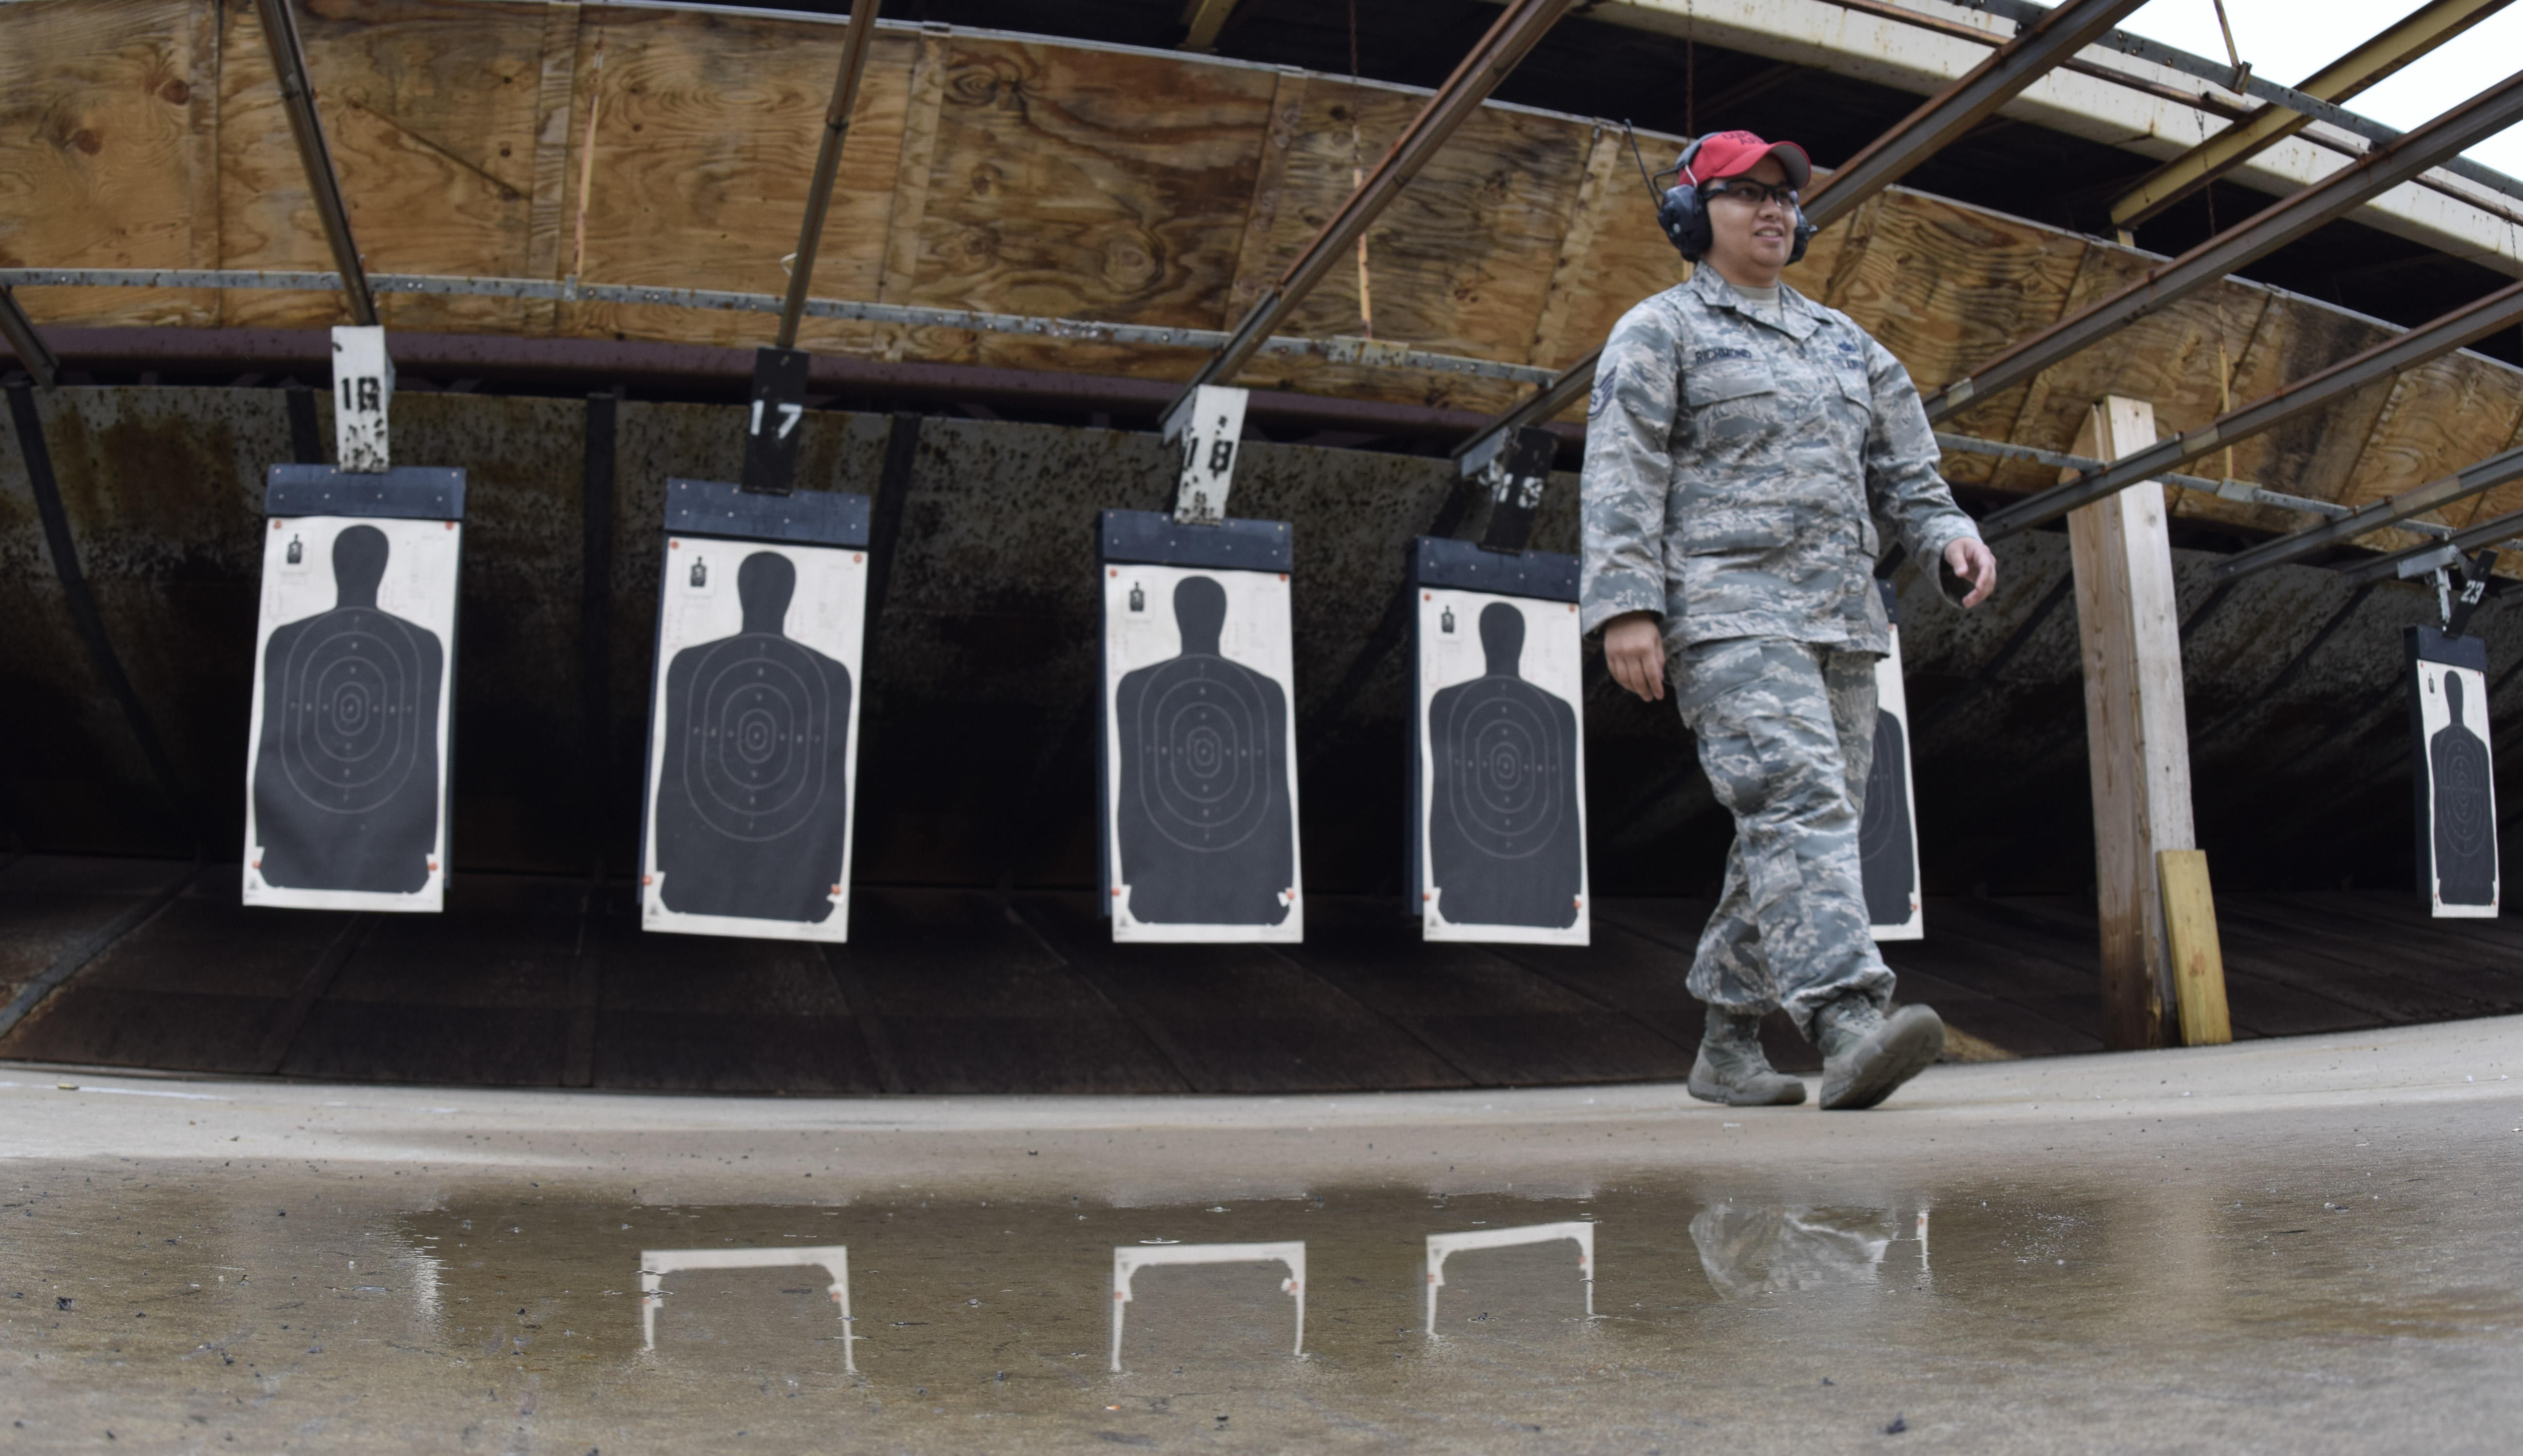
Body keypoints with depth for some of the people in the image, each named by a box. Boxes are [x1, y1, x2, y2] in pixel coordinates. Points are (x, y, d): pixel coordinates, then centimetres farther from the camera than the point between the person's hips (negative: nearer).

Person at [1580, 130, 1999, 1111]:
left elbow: (1901, 468, 21)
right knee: (1798, 805, -23)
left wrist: (1951, 536, 0)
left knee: (1808, 827, 5)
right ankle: (1849, 1029, -34)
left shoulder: (1841, 341, 23)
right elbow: (1622, 478, -6)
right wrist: (1626, 606, -17)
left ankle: (1726, 1046, 15)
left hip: (1839, 623, 7)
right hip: (1727, 615, -7)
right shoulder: (1658, 333, 4)